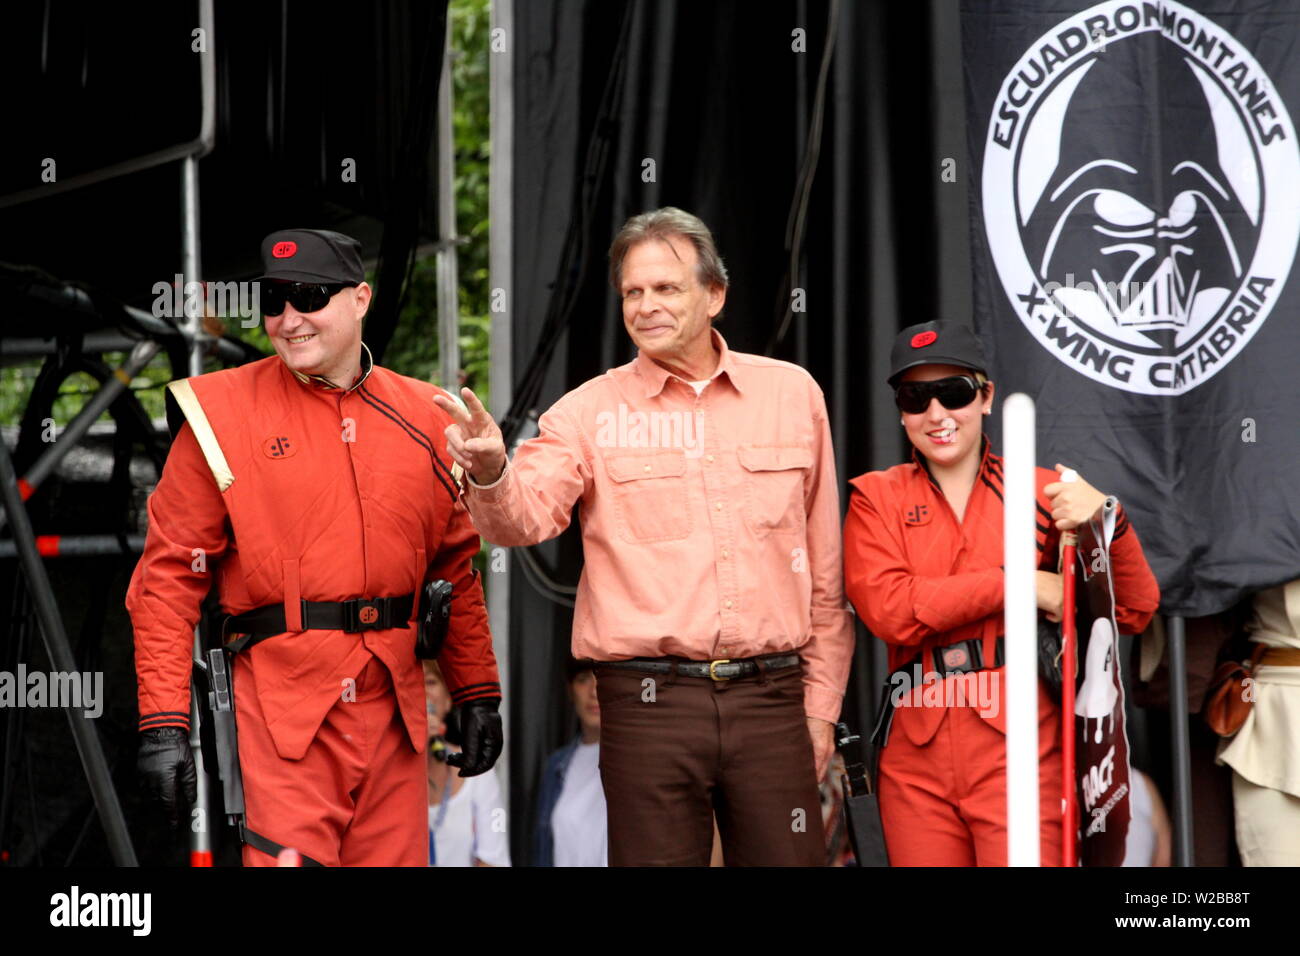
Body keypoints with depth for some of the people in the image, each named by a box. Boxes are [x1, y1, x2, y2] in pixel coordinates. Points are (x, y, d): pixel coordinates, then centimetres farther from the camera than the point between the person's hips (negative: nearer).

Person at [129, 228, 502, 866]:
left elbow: (455, 565, 17)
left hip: (394, 705, 4)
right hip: (280, 704, -4)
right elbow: (170, 573, -3)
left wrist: (478, 693, 14)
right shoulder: (223, 412, -1)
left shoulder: (420, 415, 10)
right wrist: (162, 722, -10)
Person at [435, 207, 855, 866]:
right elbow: (524, 516, -13)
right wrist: (492, 471, -35)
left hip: (772, 695, 2)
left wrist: (821, 705, 11)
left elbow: (825, 572, 13)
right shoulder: (589, 411, 3)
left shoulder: (792, 394, 9)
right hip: (648, 704, -1)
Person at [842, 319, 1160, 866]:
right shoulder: (876, 498, 11)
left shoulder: (1039, 493, 9)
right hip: (916, 755, 2)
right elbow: (887, 609, -8)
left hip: (1019, 747, -1)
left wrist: (1105, 519, -13)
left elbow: (1134, 612, 4)